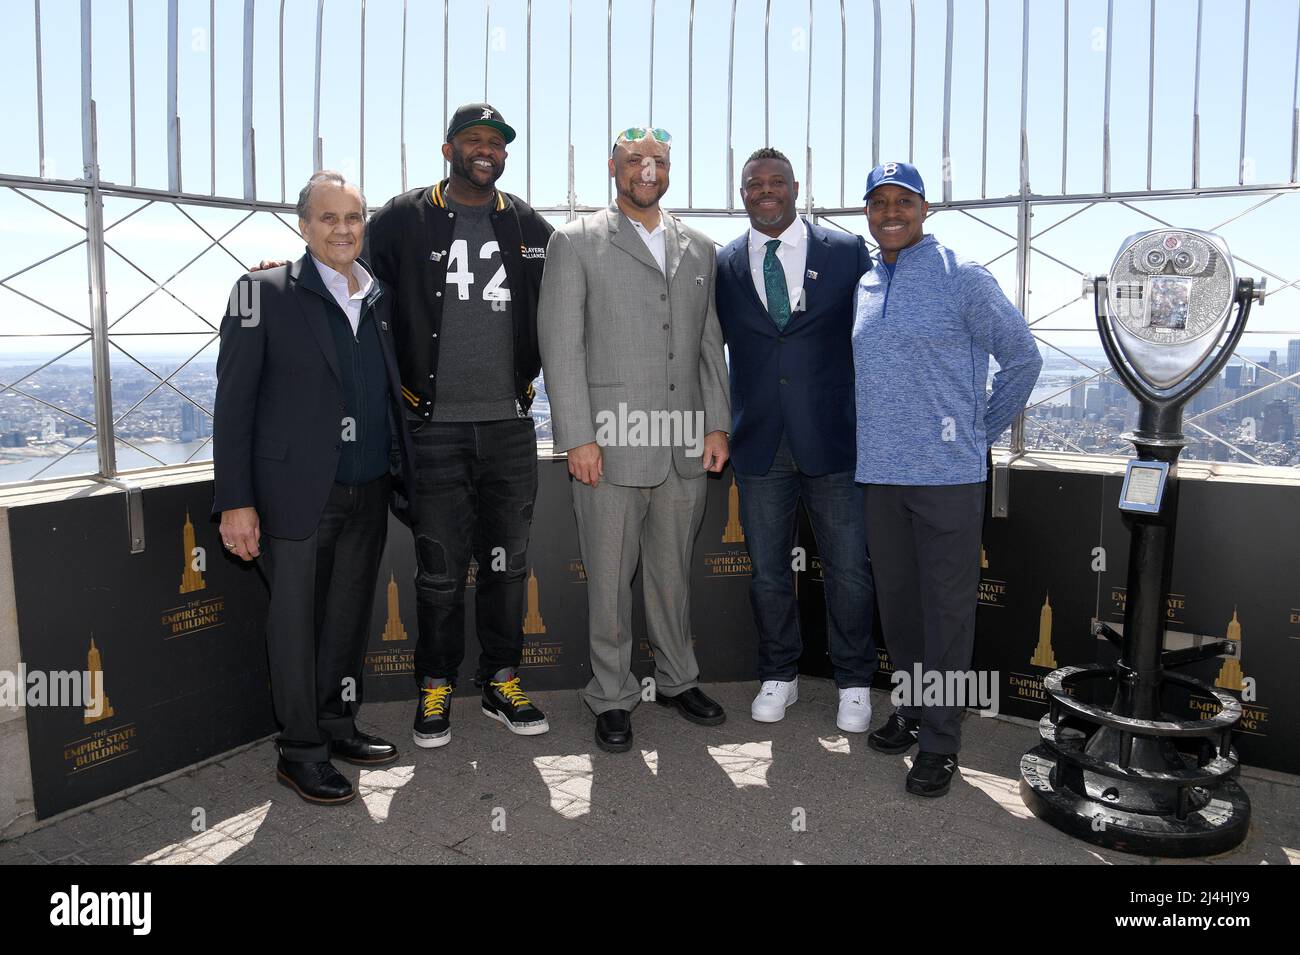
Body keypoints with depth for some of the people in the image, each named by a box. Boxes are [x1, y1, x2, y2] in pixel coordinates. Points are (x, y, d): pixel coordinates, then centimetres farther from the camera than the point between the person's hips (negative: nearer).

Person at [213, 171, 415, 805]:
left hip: (367, 492, 5)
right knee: (297, 622, 4)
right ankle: (300, 752, 19)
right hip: (298, 494, -5)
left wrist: (404, 470, 12)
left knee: (349, 616, 15)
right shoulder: (265, 293, -5)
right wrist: (235, 501, -12)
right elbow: (233, 403, -7)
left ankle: (337, 724, 32)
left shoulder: (380, 299, 10)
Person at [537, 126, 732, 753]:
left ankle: (677, 680, 32)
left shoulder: (698, 250, 15)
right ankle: (611, 698, 21)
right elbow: (560, 345, -5)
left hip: (685, 447, 4)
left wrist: (716, 425, 7)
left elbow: (710, 345, 16)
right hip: (610, 446, -4)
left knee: (674, 573, 15)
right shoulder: (576, 242, 1)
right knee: (610, 580, 5)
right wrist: (578, 437, -12)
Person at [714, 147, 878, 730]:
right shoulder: (723, 266, 6)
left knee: (848, 569, 6)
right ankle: (778, 676, 30)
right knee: (767, 570, 11)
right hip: (759, 443, 2)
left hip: (833, 440, -1)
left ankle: (854, 683, 25)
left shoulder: (847, 252, 2)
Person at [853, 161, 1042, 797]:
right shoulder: (865, 287, 12)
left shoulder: (962, 278, -6)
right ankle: (914, 709, 32)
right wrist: (879, 435, 15)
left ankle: (939, 740, 14)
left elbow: (1022, 358, -1)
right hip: (879, 472, 6)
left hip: (947, 472, -5)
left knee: (947, 607, 2)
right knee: (896, 600, 14)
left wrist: (981, 431, 2)